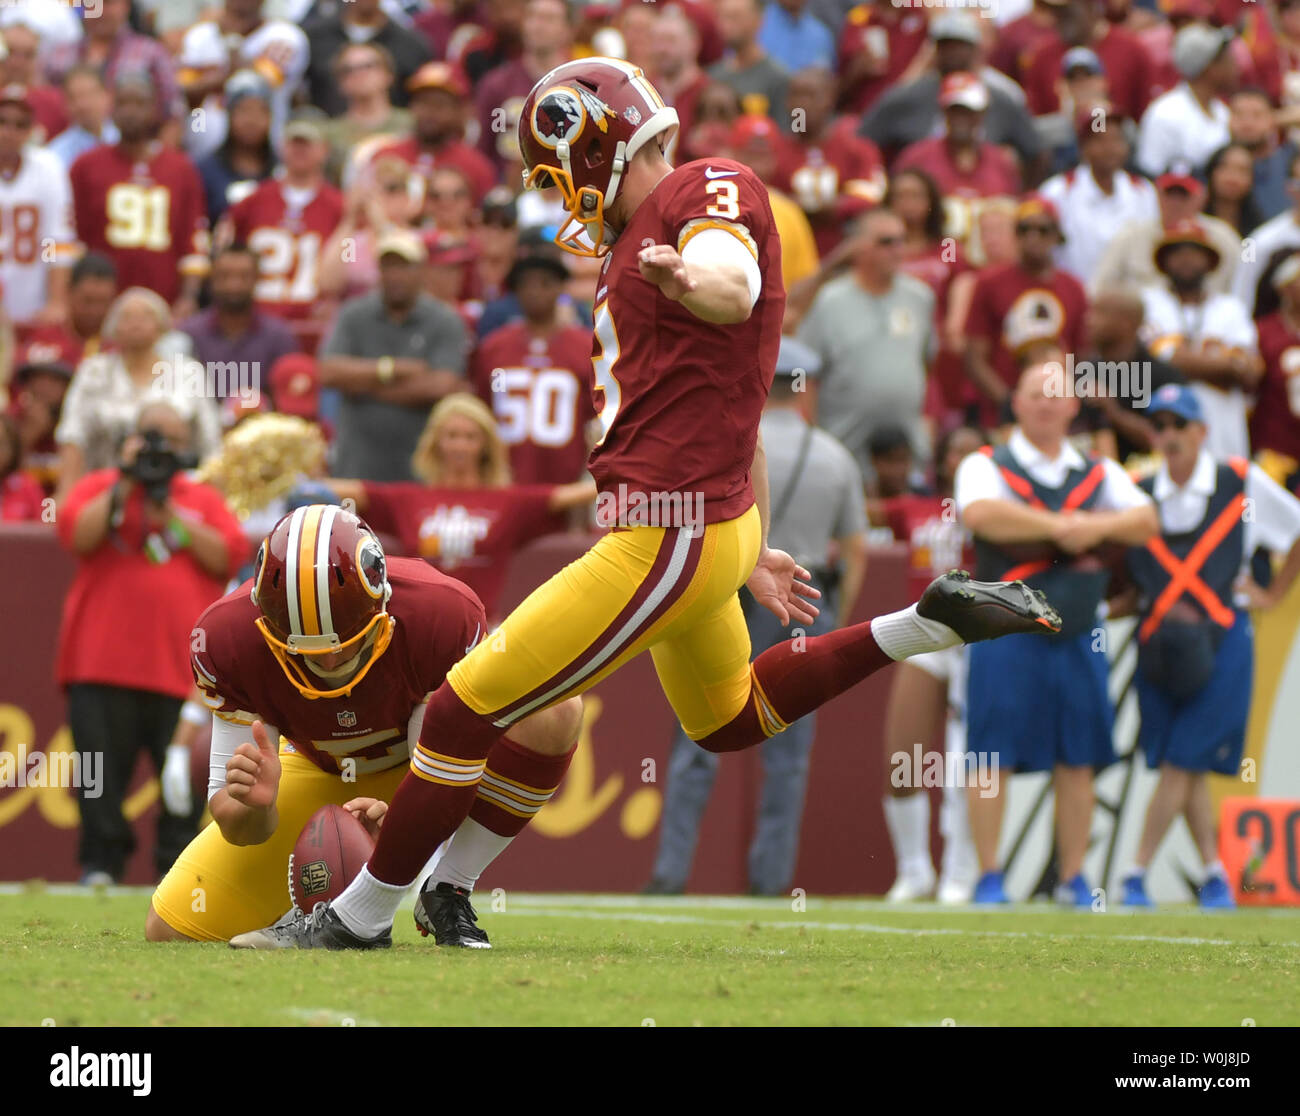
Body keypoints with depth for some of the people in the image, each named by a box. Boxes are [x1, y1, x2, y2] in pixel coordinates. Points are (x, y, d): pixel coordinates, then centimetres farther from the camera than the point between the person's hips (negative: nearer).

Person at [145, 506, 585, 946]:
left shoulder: (445, 616, -36)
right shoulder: (227, 641, -31)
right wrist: (253, 807, -51)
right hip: (317, 773, 1)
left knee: (556, 713, -35)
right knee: (169, 932, -13)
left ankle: (447, 894, -20)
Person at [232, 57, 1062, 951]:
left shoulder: (711, 190, -12)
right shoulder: (641, 244, 18)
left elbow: (736, 286, -35)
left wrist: (693, 285, -58)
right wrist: (752, 548, 30)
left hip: (667, 538, -11)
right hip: (711, 525, 11)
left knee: (468, 711, -6)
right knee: (729, 720, 33)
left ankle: (361, 917, 7)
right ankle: (929, 626, 28)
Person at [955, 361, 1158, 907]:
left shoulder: (1100, 474, 16)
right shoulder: (987, 467, 3)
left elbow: (1146, 521, 3)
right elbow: (981, 514, -19)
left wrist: (1097, 527, -16)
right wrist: (1060, 526, -17)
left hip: (1077, 632, 4)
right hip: (1005, 631, -4)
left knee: (1077, 760, 3)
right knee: (993, 756, -7)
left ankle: (1073, 879, 10)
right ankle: (988, 877, -1)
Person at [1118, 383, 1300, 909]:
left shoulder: (1243, 485, 2)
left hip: (1222, 642, -3)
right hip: (1156, 643, 3)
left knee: (1182, 762, -10)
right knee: (1186, 771, 4)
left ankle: (1137, 874, -8)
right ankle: (1213, 874, 14)